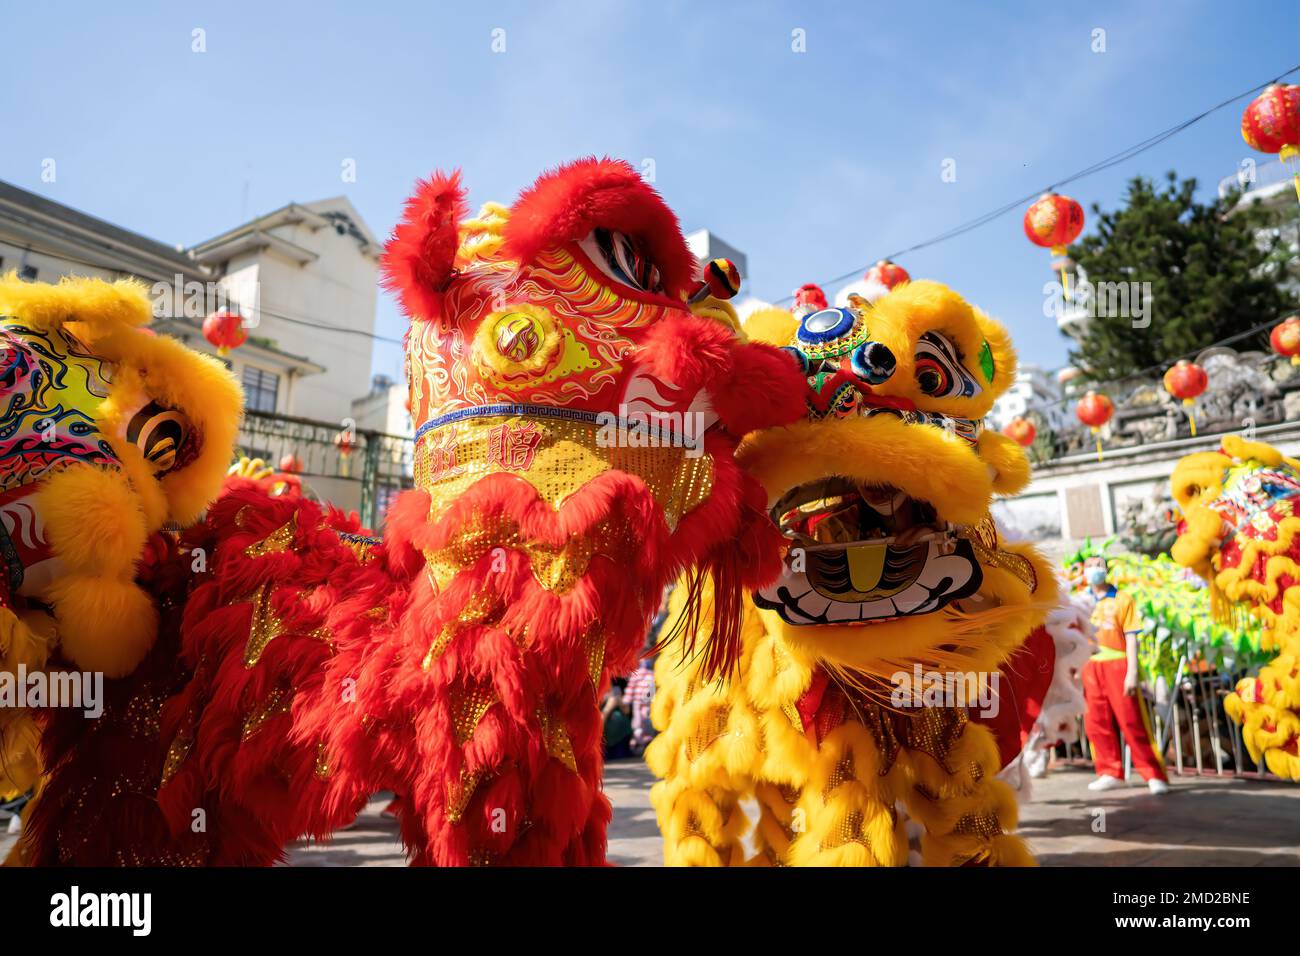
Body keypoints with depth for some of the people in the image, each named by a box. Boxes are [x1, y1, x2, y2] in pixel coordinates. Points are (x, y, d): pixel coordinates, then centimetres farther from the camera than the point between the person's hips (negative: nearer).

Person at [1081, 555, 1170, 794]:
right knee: (1097, 723, 5)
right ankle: (1110, 773, 16)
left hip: (1117, 665, -4)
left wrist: (1132, 672, -9)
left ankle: (1154, 775, 3)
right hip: (1090, 668, 4)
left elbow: (1131, 638, -1)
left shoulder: (1122, 599, 3)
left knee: (1132, 721, -4)